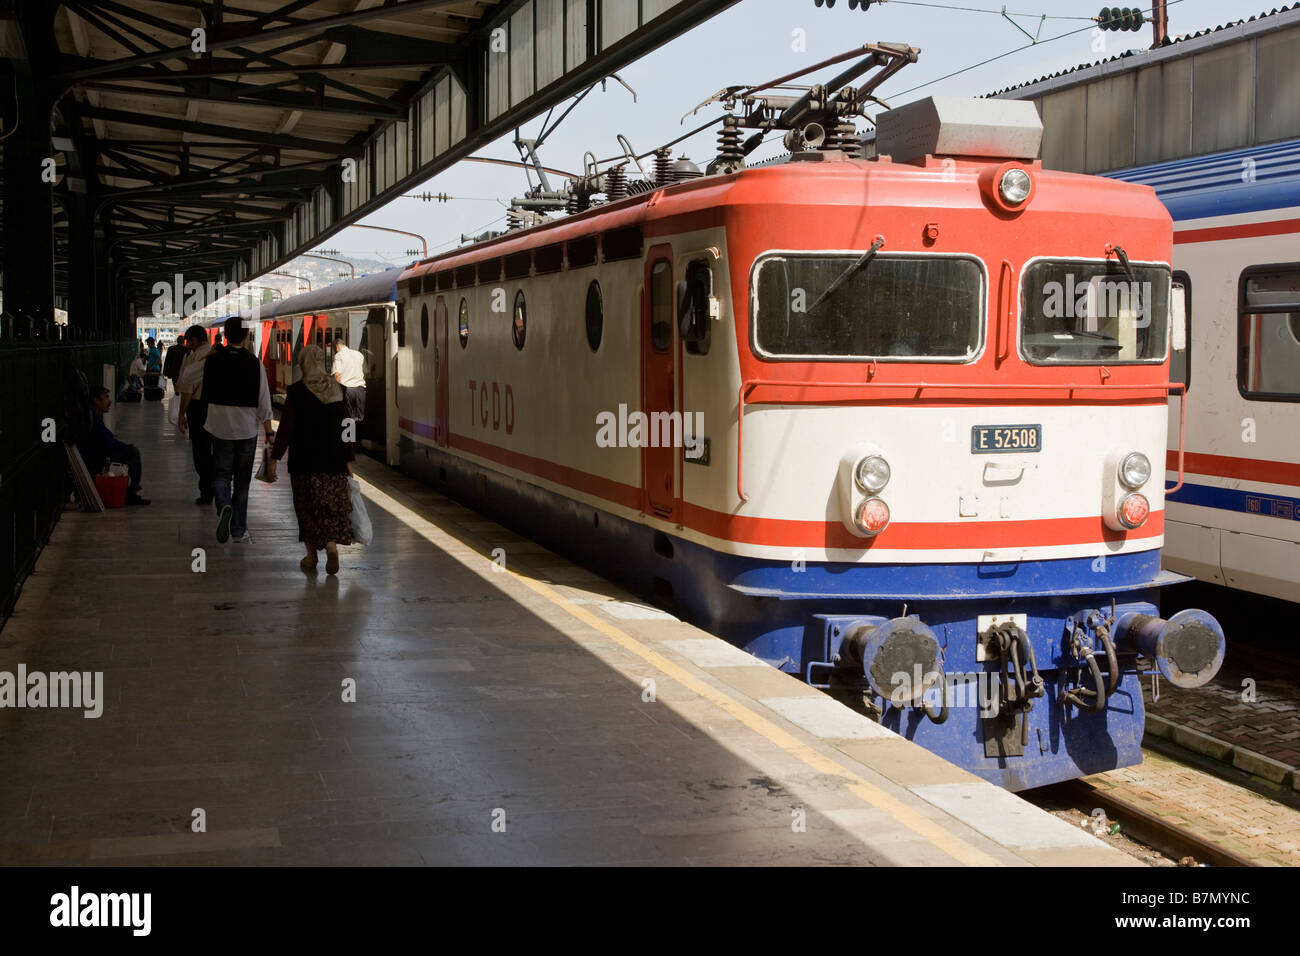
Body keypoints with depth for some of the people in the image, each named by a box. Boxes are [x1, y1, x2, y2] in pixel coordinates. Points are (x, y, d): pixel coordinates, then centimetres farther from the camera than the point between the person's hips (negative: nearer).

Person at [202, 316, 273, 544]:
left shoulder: (212, 361, -6)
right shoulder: (255, 364, -8)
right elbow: (263, 402, -7)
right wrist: (269, 432, 0)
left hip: (221, 428, 0)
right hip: (247, 429, 0)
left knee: (221, 474, 10)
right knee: (242, 481, 10)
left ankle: (224, 506, -21)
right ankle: (239, 531, 14)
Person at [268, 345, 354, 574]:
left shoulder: (296, 391, -10)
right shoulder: (337, 390, 2)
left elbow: (286, 427, -10)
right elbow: (345, 426, 4)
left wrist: (274, 458, -4)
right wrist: (348, 460, 9)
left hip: (305, 458, -3)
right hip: (334, 458, 3)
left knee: (308, 506, 9)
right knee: (334, 504, 8)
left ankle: (312, 555, 16)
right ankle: (332, 546, -12)